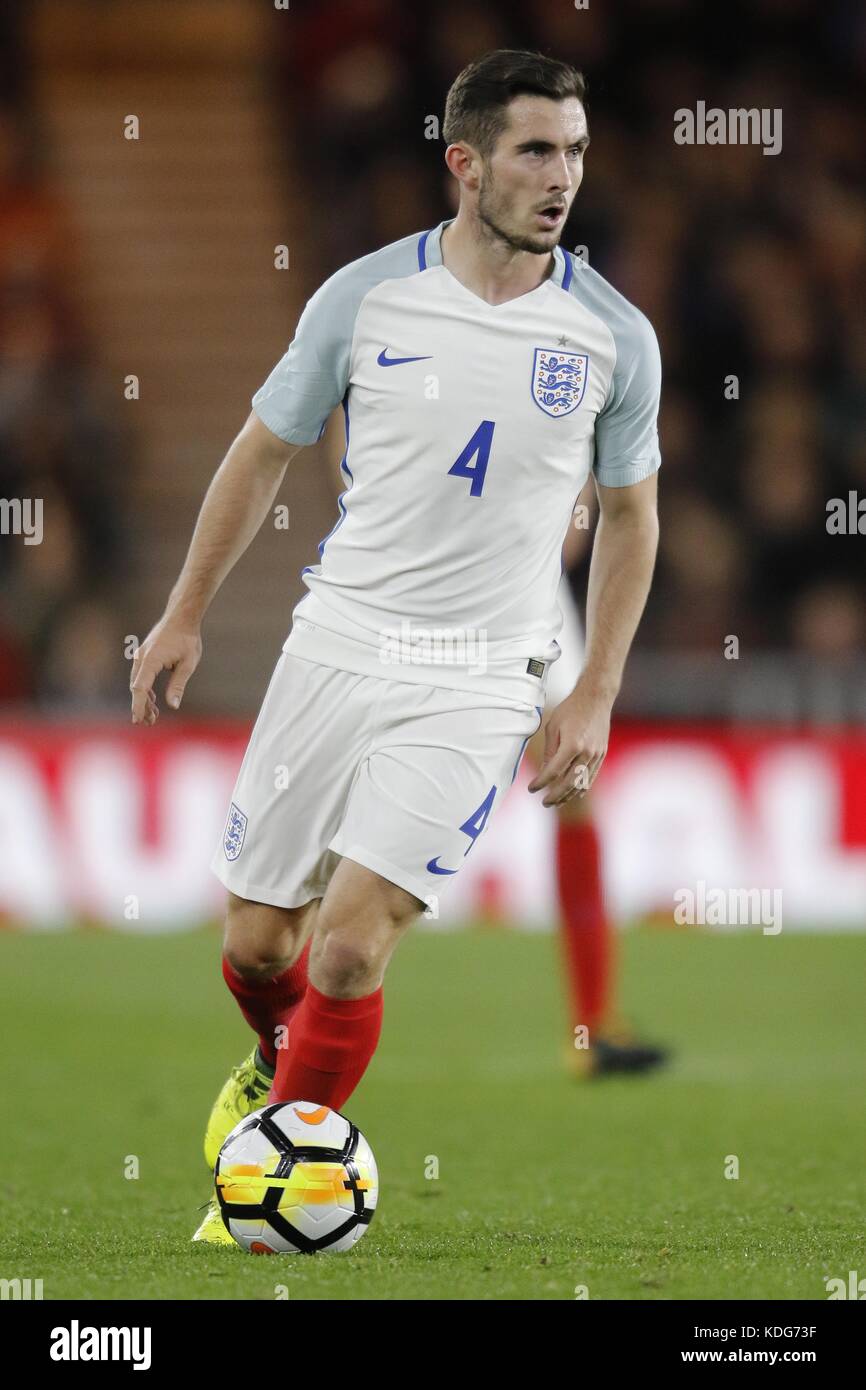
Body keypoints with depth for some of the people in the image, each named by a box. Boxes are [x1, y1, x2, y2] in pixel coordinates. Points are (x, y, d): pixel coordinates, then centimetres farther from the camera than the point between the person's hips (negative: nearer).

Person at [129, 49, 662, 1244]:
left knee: (350, 946, -16)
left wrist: (595, 696, 4)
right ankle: (283, 1063, 45)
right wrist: (185, 615, 10)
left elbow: (628, 514, 9)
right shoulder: (366, 297, -5)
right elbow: (266, 451, 9)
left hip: (479, 684, -2)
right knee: (256, 941, 10)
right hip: (338, 643, 2)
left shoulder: (613, 337, -4)